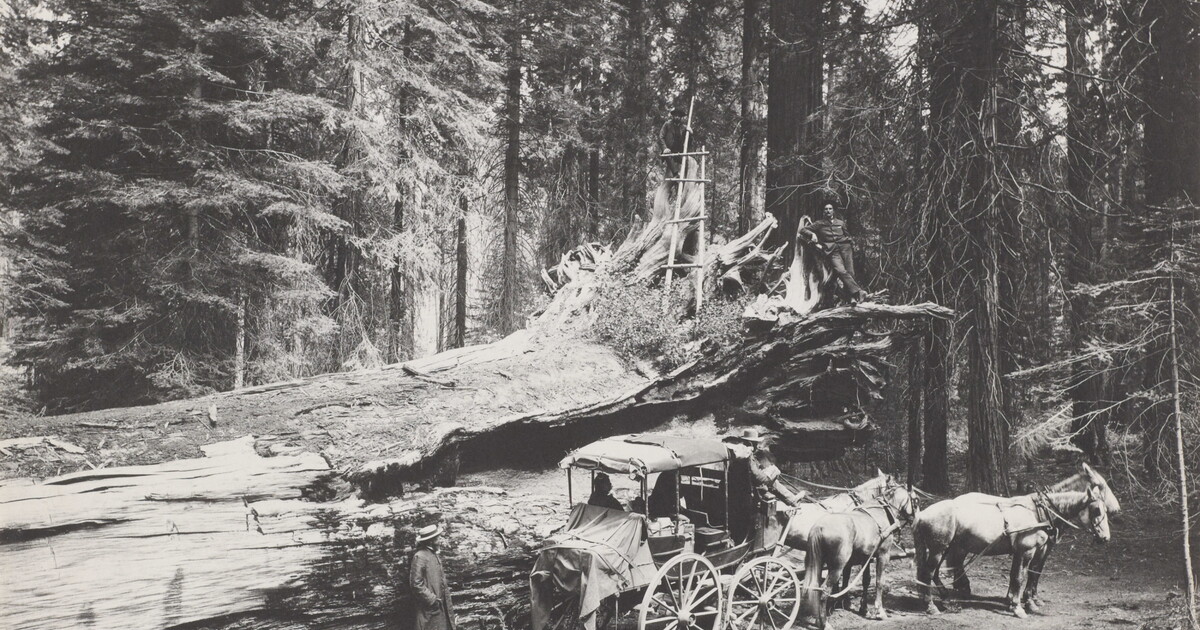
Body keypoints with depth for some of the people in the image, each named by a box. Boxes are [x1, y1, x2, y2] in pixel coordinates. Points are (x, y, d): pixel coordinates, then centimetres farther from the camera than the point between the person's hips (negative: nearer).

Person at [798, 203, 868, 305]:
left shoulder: (841, 223, 25)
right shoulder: (819, 224, 17)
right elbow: (802, 230, 13)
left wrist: (851, 245, 15)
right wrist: (812, 234, -6)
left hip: (845, 247, 3)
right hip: (832, 251, -3)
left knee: (850, 272, -13)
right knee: (841, 271, -26)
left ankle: (852, 297, -17)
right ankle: (857, 291, -37)